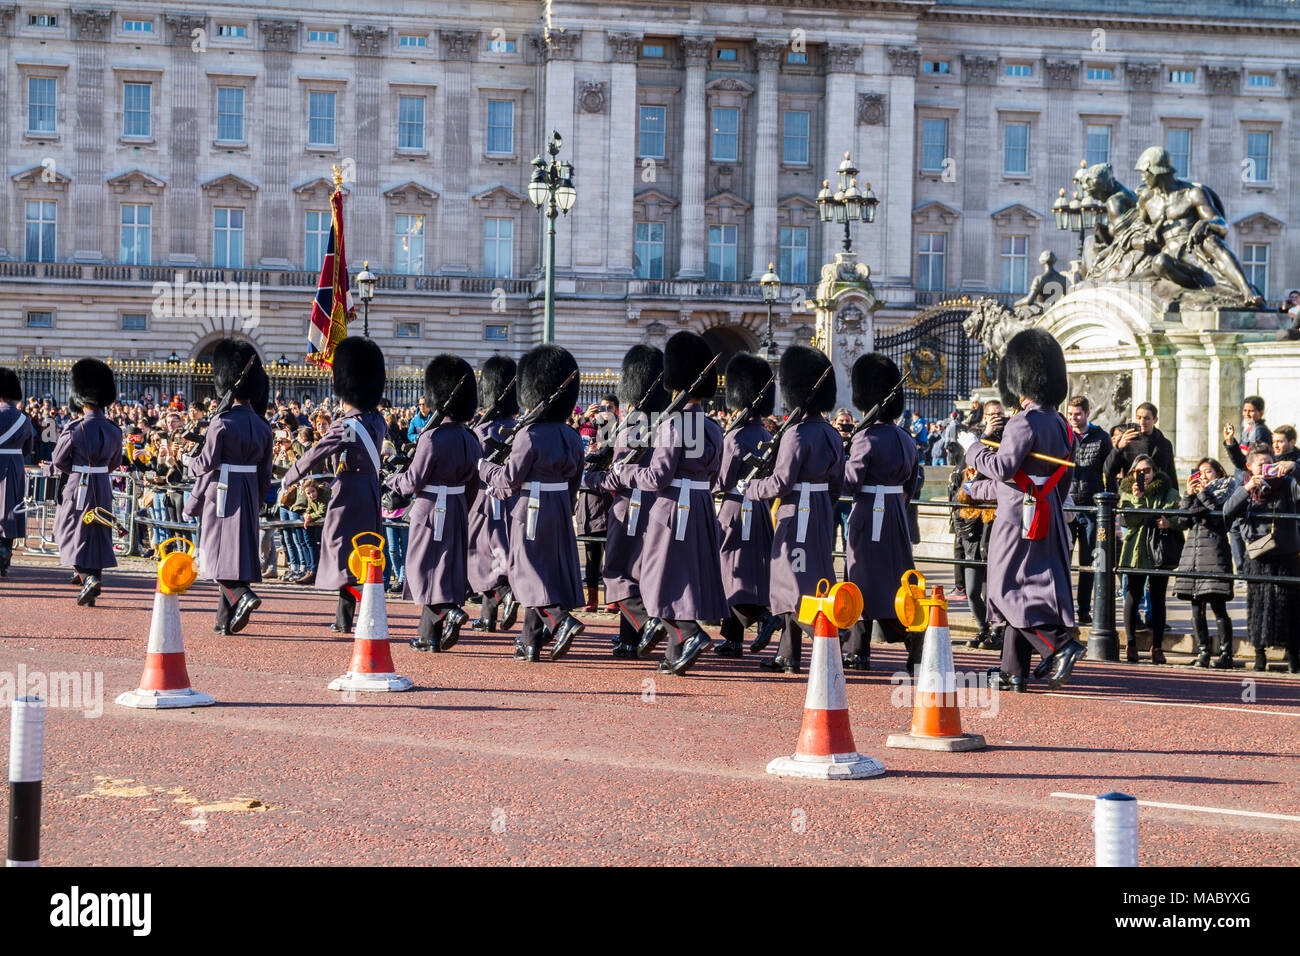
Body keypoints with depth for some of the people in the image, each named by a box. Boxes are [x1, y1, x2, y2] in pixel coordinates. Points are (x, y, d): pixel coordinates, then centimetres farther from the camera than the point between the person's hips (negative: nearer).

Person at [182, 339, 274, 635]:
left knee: (218, 552, 1)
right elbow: (265, 473, 9)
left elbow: (207, 464, -14)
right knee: (240, 552, 9)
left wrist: (189, 461, 7)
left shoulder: (221, 423, -14)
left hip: (221, 496, -6)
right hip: (249, 498, 6)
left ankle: (242, 597, -23)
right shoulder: (262, 426, 5)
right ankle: (226, 621, 11)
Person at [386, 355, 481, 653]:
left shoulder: (433, 438, -18)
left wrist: (393, 480, 5)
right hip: (458, 511, 7)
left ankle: (449, 610, -21)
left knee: (422, 567, 2)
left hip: (431, 511, -7)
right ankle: (430, 636, 16)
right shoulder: (470, 439, 4)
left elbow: (413, 482, -15)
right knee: (448, 568, 11)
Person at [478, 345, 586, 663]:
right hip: (560, 513, 7)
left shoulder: (530, 436, -17)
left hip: (531, 512, -7)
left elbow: (509, 481, -14)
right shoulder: (572, 437, 6)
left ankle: (562, 620, -20)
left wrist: (484, 467, 3)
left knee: (527, 571, -1)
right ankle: (531, 643, 16)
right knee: (551, 571, 11)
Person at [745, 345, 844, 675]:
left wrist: (751, 488, -4)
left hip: (797, 514, -9)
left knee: (800, 588, -7)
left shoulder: (797, 434, -17)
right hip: (823, 516, 9)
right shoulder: (833, 435, 9)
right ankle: (789, 656, 21)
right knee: (787, 585, 16)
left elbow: (782, 482, -19)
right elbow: (837, 483, 15)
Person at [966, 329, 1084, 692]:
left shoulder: (1025, 422, -16)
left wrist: (975, 451, -4)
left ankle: (1060, 646, -16)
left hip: (1019, 519, -9)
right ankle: (1013, 672, 13)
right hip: (1047, 519, 9)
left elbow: (1004, 467, -24)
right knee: (1026, 593, 10)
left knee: (1009, 591, -4)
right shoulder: (1059, 424, 13)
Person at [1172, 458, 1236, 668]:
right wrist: (1189, 496, 3)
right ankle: (1203, 651, 9)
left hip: (1214, 551, -5)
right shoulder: (1195, 494, 21)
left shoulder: (1224, 491, 7)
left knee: (1218, 606, -9)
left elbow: (1221, 515, -11)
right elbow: (1182, 523, 10)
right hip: (1192, 551, 5)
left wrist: (1204, 494, -8)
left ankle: (1225, 653, -5)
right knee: (1196, 607, 3)